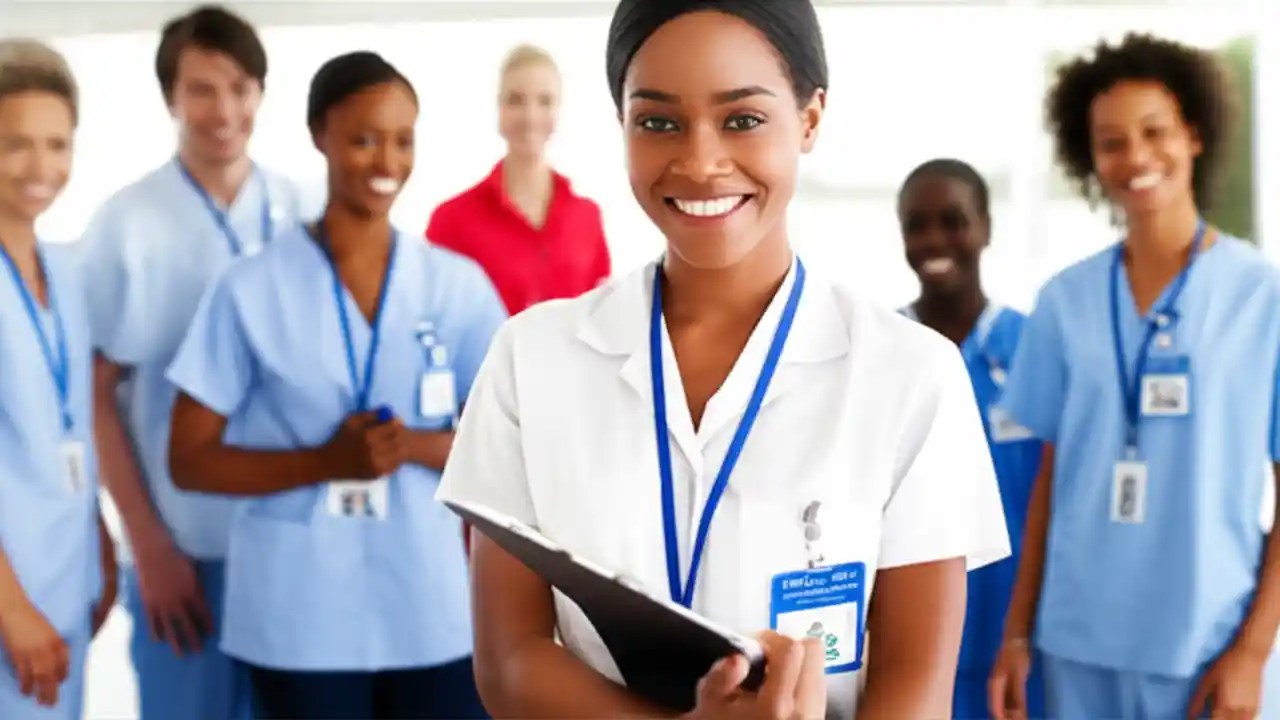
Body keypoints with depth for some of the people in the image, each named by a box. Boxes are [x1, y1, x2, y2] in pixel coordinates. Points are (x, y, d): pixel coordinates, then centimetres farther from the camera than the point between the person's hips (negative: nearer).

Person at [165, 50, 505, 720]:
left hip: (431, 611, 2)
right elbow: (190, 461, -2)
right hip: (301, 618, -2)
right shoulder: (252, 290, -4)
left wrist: (416, 446, -15)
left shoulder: (459, 284, 2)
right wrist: (326, 462, -17)